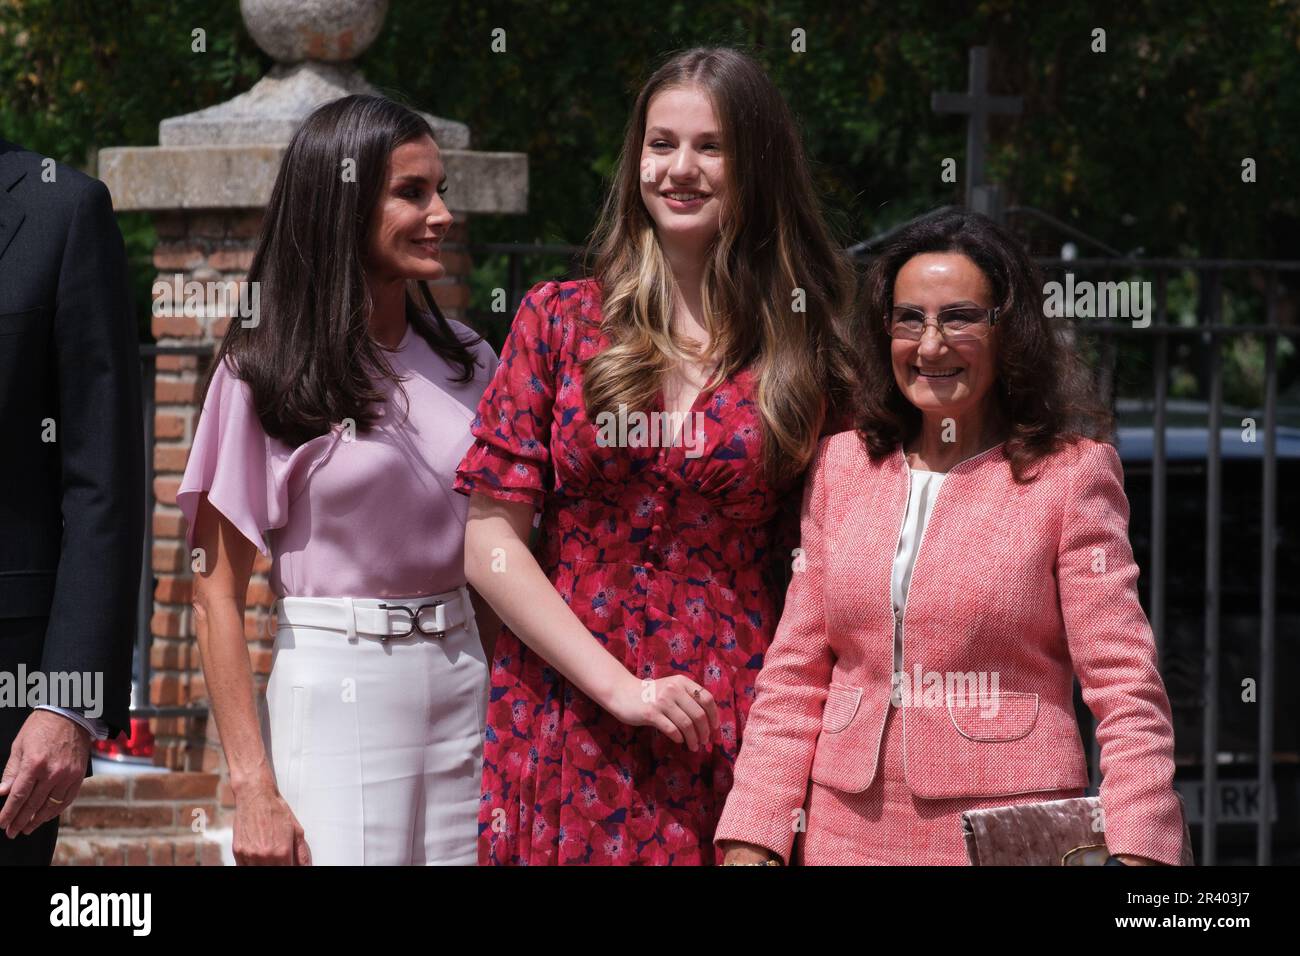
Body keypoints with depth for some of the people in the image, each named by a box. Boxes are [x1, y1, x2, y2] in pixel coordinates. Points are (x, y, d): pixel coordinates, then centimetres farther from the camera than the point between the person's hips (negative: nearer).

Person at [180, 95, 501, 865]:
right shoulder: (264, 373, -5)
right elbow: (218, 597, -8)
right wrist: (255, 788, -15)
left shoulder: (466, 361, 9)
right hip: (335, 696, -5)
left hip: (464, 686, 5)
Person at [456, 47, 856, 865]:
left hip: (733, 732, 0)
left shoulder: (803, 349, 5)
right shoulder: (560, 322, 4)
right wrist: (619, 686, -9)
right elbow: (492, 545, 0)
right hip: (571, 727, 0)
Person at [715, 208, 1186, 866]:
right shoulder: (841, 466, 9)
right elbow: (794, 677, 8)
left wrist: (1140, 851, -19)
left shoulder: (1069, 473, -3)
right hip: (848, 834, 3)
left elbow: (1126, 689, -8)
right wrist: (749, 842, 0)